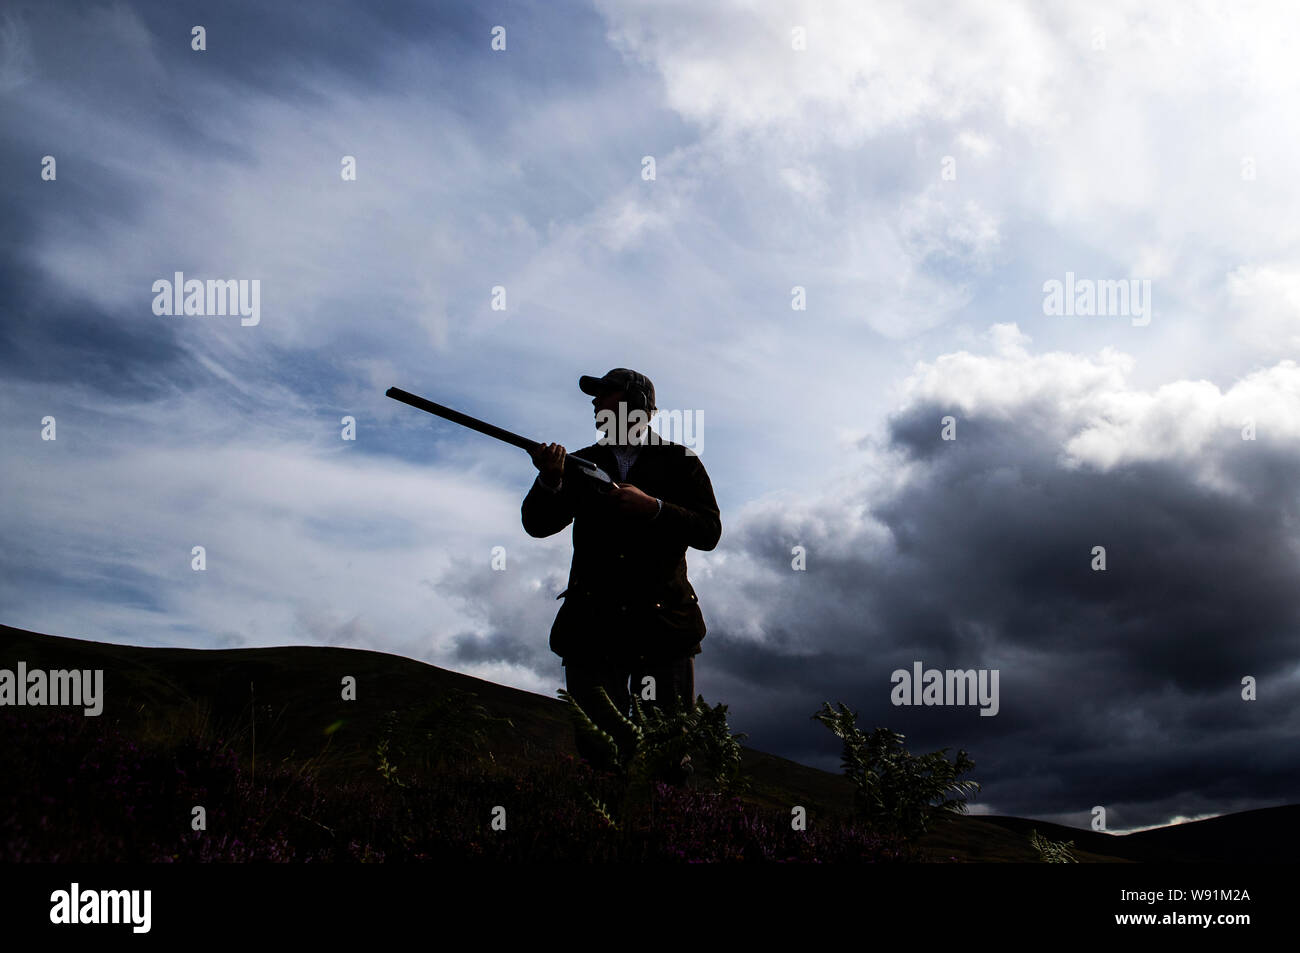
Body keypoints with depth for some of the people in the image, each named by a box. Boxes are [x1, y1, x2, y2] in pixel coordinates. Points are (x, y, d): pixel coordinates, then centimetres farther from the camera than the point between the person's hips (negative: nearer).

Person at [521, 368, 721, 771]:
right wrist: (550, 481, -17)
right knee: (598, 750, 2)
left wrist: (652, 507, -16)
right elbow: (537, 524, 2)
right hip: (592, 628, 2)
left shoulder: (678, 461, 8)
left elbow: (709, 532, -3)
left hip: (662, 623, -2)